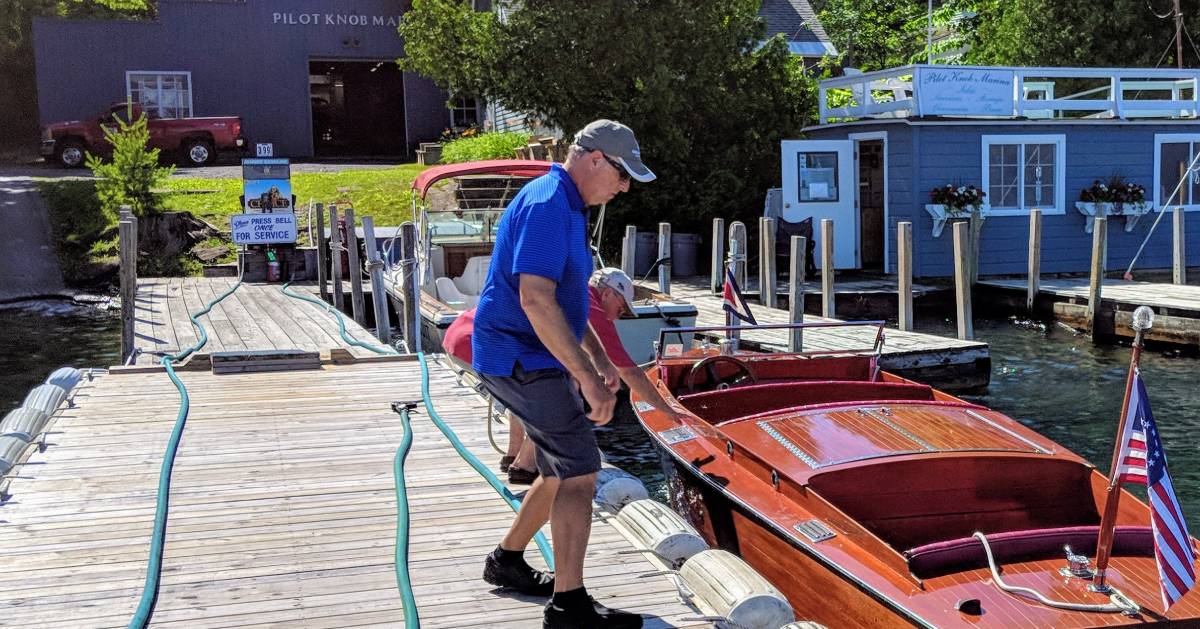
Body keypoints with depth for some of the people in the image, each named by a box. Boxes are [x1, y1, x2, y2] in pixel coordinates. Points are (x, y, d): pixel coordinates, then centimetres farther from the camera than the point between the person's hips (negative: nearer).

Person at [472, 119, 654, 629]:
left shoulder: (566, 207, 15)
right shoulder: (546, 205, -19)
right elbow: (535, 300, -28)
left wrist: (599, 361, 20)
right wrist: (586, 376, -27)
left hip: (536, 361, 11)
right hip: (521, 362, -11)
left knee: (562, 472, 18)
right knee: (579, 473, -10)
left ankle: (507, 560, 34)